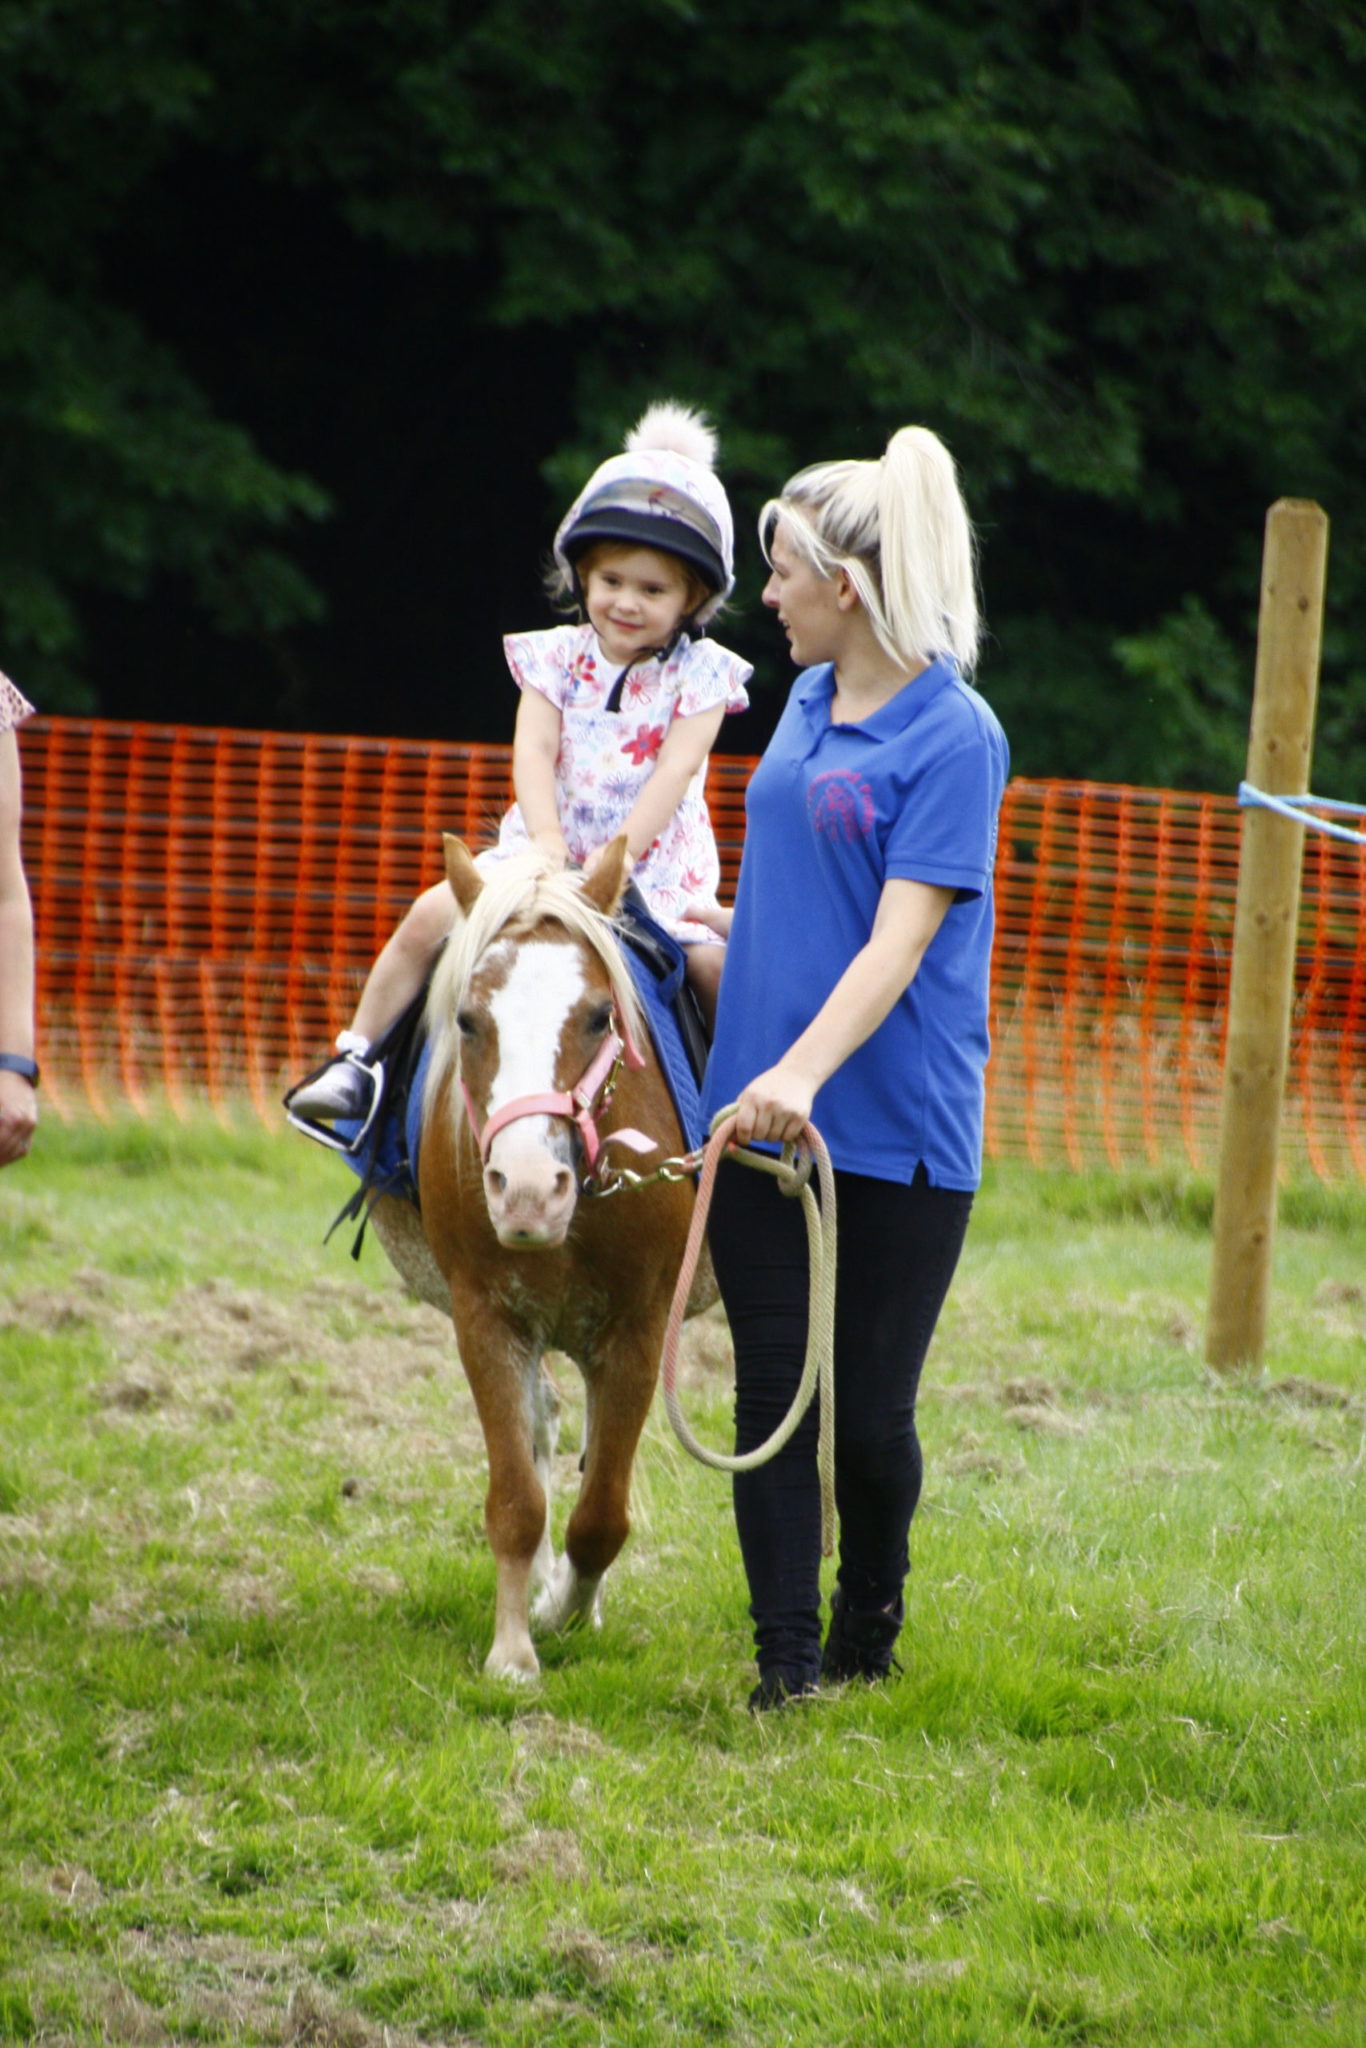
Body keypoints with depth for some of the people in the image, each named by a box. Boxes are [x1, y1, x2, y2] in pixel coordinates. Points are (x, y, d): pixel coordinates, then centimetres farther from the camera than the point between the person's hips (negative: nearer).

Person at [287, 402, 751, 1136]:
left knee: (713, 967, -23)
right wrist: (547, 844, -28)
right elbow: (533, 753, -10)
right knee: (432, 917, -16)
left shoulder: (700, 675, -3)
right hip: (546, 855, 2)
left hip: (654, 874, -1)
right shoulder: (558, 658, 3)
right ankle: (354, 1059, -5)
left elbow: (674, 772, -14)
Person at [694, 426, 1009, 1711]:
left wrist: (806, 1070, -31)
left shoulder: (954, 737, -13)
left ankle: (869, 1622, 26)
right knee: (771, 1388, 2)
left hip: (894, 1130, -6)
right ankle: (786, 1662, 6)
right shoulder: (809, 705, 10)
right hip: (758, 1111, 6)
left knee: (870, 1409, 2)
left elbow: (900, 939, -21)